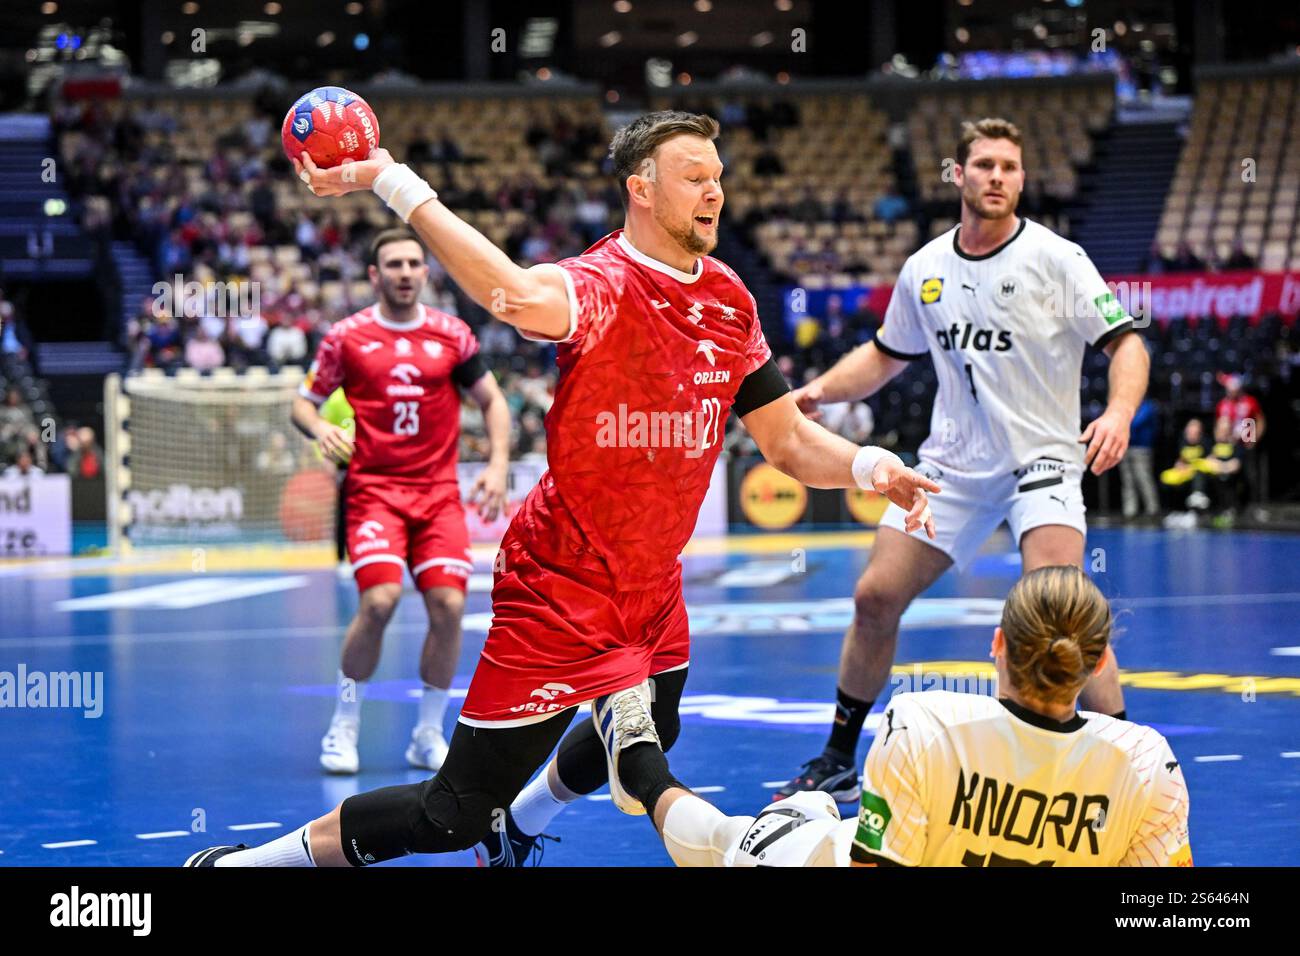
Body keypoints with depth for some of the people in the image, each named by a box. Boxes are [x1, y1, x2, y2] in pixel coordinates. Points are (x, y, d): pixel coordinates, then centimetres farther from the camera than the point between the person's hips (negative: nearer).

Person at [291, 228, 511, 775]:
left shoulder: (452, 335, 6)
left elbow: (492, 401, 13)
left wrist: (498, 464, -1)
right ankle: (344, 726, -1)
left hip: (438, 491, 2)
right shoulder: (347, 337, 2)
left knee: (448, 605, -11)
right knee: (379, 600, -20)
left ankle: (429, 733, 8)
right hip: (374, 488, -2)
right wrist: (320, 428, -15)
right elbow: (304, 401, 8)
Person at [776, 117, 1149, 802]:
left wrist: (1119, 414, -29)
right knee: (876, 596, 0)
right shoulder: (925, 268, 6)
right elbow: (885, 356, 21)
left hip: (1042, 457, -5)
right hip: (953, 464, 5)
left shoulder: (1055, 258, -8)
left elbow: (1125, 342, -10)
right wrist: (818, 391, 5)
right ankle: (837, 764, 17)